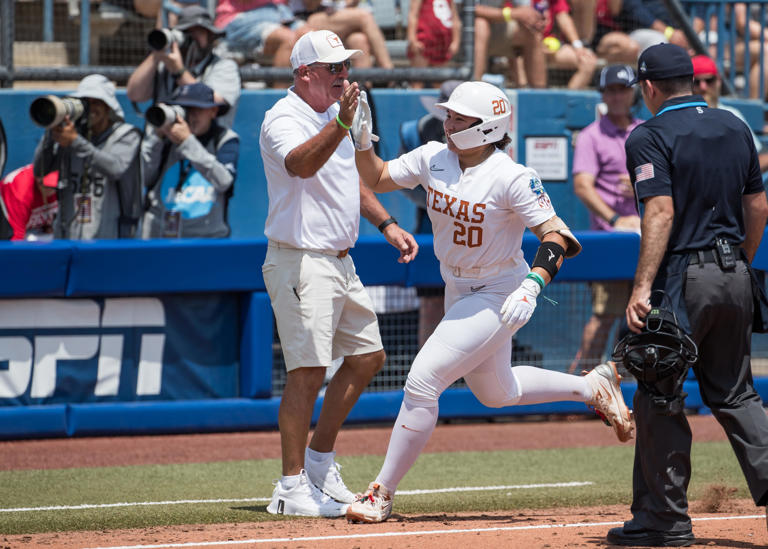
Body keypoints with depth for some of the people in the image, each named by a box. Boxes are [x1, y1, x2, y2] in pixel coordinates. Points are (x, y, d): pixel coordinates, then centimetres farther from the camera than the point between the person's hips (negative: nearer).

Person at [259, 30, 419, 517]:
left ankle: (320, 462, 24)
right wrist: (340, 125, -52)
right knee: (309, 372, -13)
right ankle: (292, 488, -9)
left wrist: (387, 224, 19)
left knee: (368, 357, 15)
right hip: (300, 263, -10)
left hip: (339, 262, 10)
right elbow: (302, 163, -37)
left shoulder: (331, 115, 14)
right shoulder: (284, 119, -15)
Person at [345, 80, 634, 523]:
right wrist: (362, 138, -14)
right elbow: (377, 178, 5)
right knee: (495, 391, 23)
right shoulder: (434, 158, -5)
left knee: (422, 379, -17)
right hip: (458, 289, 9)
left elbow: (555, 233, -27)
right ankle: (593, 387, 41)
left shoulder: (512, 178, -24)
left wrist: (532, 285, -42)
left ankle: (383, 494, -9)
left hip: (498, 295, -9)